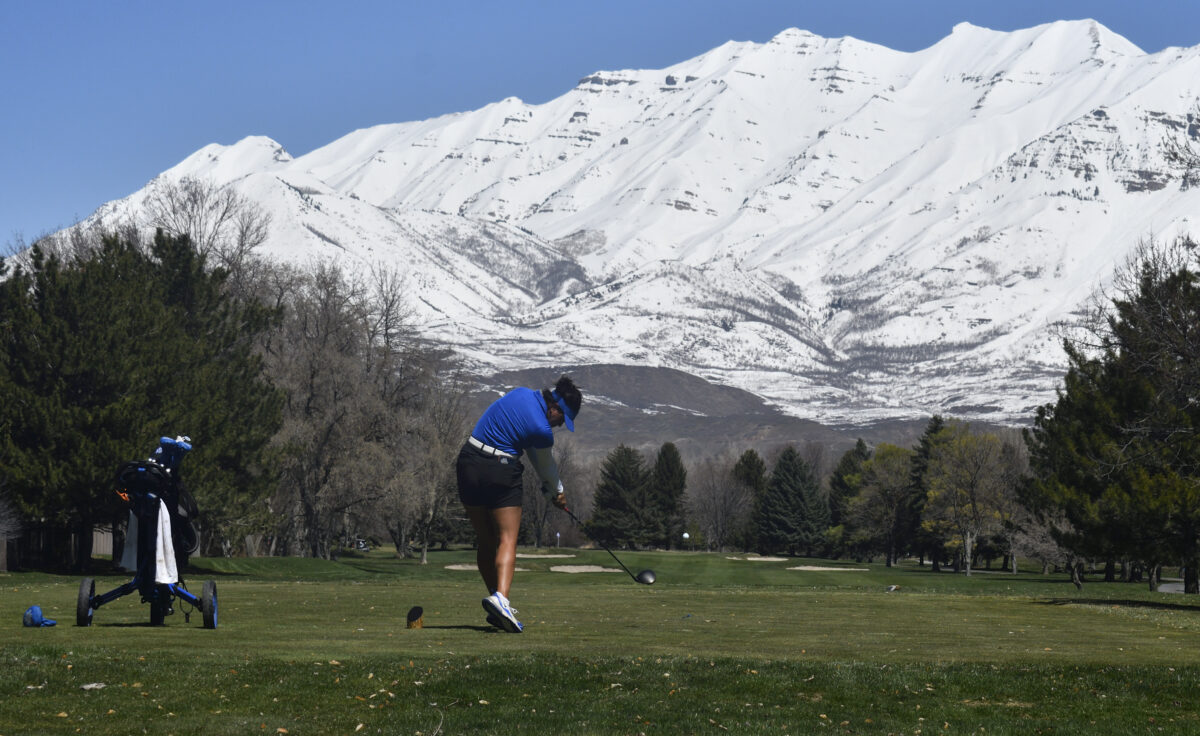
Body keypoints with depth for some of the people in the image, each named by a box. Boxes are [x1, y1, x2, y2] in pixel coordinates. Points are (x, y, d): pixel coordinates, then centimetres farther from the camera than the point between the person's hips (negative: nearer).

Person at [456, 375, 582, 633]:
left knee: (485, 541, 12)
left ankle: (498, 608, 14)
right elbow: (546, 467, 7)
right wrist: (558, 492, 27)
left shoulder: (522, 393, 8)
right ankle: (500, 596, -30)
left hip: (468, 464, 7)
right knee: (507, 539, -7)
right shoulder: (542, 430, -13)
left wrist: (552, 487, 18)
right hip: (500, 473, -7)